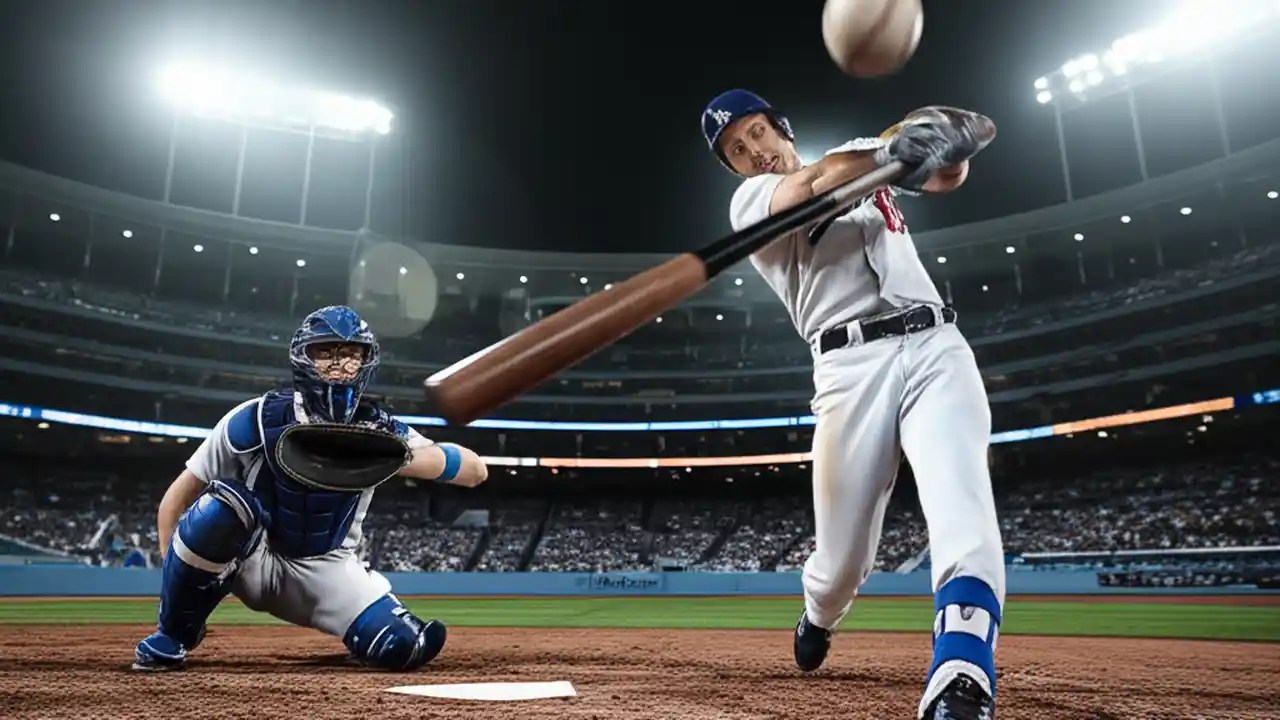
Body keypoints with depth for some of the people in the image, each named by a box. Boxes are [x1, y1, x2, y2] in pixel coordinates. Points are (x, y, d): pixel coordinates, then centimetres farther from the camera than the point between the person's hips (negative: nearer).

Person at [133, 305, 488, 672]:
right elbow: (178, 497, -6)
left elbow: (476, 471, -18)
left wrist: (405, 459, -35)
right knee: (223, 504, -33)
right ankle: (172, 638, -10)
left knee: (403, 648, -21)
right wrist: (176, 580, -16)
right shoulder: (255, 420, -15)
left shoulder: (378, 431, -11)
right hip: (251, 560, -1)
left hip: (326, 569, 1)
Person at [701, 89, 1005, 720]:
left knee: (964, 514, -21)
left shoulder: (858, 159, 24)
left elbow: (946, 175, 7)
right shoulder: (749, 200, 10)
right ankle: (818, 618, 36)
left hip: (936, 345, 3)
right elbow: (808, 189, -15)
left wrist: (947, 138, -16)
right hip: (852, 366, -3)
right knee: (843, 557, 3)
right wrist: (893, 148, -29)